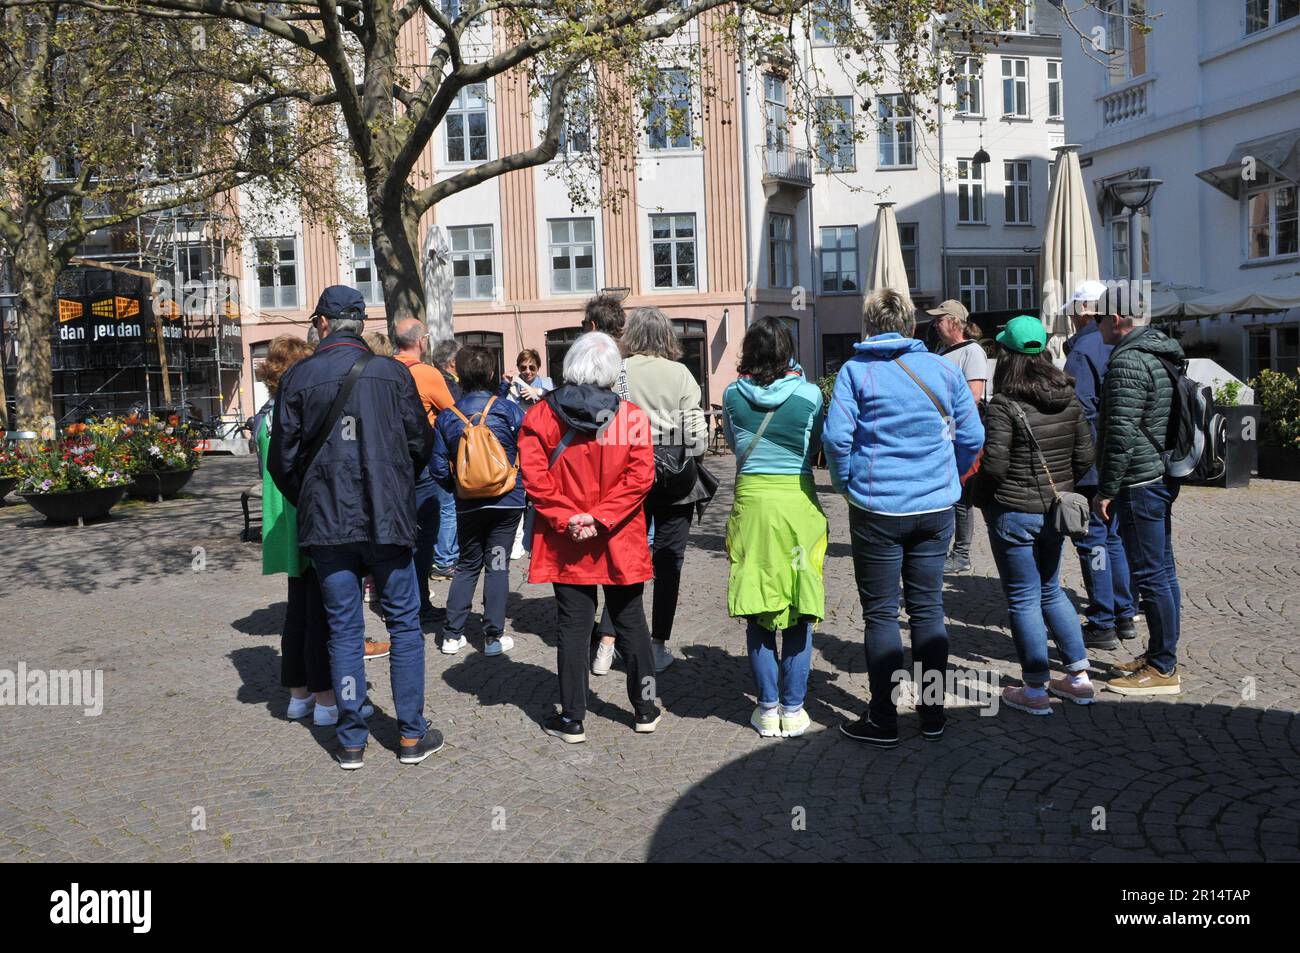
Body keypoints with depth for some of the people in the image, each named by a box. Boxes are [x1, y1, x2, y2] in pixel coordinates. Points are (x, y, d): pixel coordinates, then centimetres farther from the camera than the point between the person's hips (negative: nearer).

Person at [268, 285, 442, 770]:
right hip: (387, 519, -1)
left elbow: (281, 458, 0)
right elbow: (421, 443, 2)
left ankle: (351, 742, 15)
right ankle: (412, 735, 14)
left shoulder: (298, 377, -2)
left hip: (326, 525, 1)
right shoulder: (392, 373, -3)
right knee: (404, 624, 10)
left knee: (344, 630, 9)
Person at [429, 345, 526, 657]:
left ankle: (453, 635, 16)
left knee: (467, 565, 16)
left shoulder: (446, 417, -2)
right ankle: (494, 636, 8)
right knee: (497, 566, 6)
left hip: (467, 504, 2)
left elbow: (439, 468, -1)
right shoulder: (508, 410, -9)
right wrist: (523, 485, 8)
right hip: (507, 502, -2)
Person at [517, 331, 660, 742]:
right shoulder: (632, 416, -5)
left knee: (574, 627, 7)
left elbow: (535, 477, -11)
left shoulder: (540, 415, -4)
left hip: (566, 544, 0)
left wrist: (567, 518, -10)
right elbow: (640, 476, -12)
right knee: (631, 622, 14)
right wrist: (601, 518, -13)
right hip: (621, 543, 0)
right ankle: (645, 709, 24)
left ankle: (572, 718, 13)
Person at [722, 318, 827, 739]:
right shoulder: (809, 394, -5)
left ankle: (768, 709, 13)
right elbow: (817, 447, 10)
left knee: (758, 610, 8)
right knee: (800, 609, 8)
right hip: (798, 501, -1)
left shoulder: (733, 394, -1)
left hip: (751, 501, 1)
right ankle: (793, 709, 13)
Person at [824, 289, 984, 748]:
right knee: (928, 608, 12)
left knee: (880, 614, 5)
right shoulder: (944, 369, 3)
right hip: (936, 507, 3)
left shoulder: (856, 371, -7)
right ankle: (932, 713, 21)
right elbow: (972, 437, 4)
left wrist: (846, 482, 3)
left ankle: (883, 720, 11)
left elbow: (836, 436, -14)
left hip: (877, 508, -3)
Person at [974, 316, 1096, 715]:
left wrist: (981, 500, -3)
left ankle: (1035, 691, 12)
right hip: (1055, 511, 7)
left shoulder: (1004, 405, -18)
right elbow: (1085, 455, 5)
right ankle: (1079, 678, 25)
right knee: (1051, 591, 21)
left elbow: (993, 465, -21)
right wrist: (1060, 487, 17)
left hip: (1014, 513, -7)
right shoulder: (1068, 398, 2)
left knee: (1024, 600, 4)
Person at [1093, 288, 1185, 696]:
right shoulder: (1160, 355, 14)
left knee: (1149, 574, -4)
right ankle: (1161, 654, 26)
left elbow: (1122, 433, -22)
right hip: (1161, 477, 10)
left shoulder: (1127, 361, -17)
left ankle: (1163, 669, 2)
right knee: (1162, 569, 15)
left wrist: (1106, 489, -16)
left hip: (1139, 482, -10)